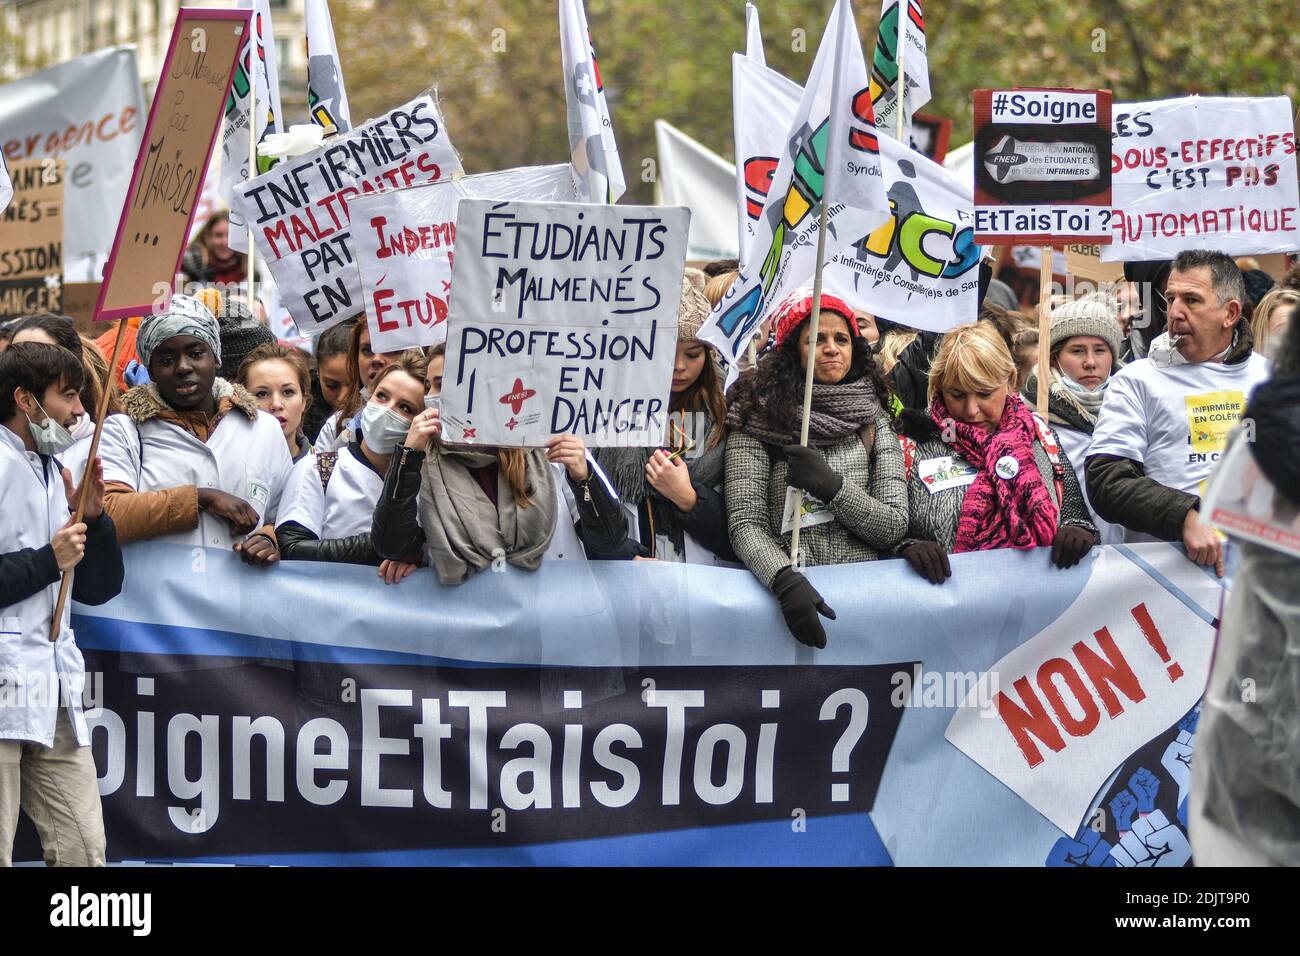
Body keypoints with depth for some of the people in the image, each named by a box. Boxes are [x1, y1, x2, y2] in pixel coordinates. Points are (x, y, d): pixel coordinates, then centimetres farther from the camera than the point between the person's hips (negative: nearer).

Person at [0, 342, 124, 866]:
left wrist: (94, 519, 4)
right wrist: (47, 561, -11)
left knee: (84, 850, 4)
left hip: (55, 689, 8)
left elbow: (98, 589, 20)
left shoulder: (57, 472, 19)